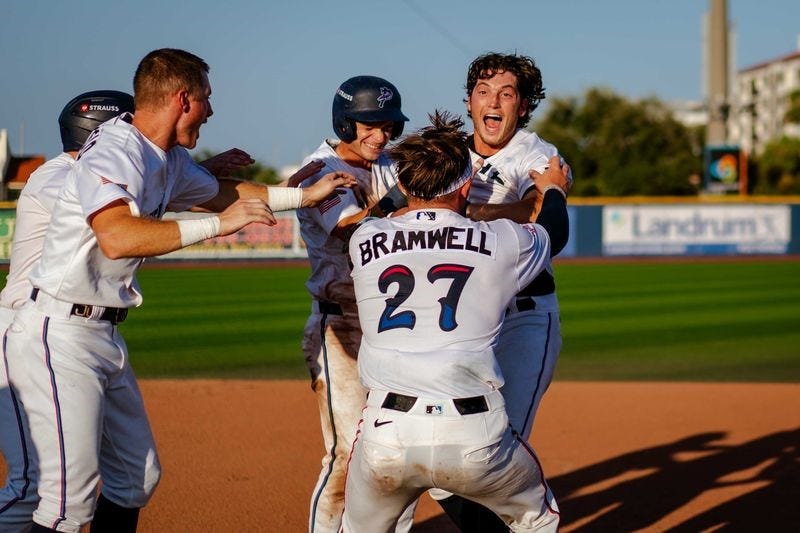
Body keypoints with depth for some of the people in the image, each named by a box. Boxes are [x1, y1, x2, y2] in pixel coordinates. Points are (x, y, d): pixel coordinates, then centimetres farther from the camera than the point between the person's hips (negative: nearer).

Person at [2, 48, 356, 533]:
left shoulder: (171, 161, 11)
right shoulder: (112, 152, -18)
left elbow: (220, 193, 30)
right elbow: (117, 237, -35)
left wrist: (304, 196, 29)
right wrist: (217, 224, -33)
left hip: (105, 336, 10)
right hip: (59, 335, -10)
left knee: (137, 478, 13)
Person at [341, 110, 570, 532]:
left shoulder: (364, 241, 10)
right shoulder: (503, 242, 6)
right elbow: (554, 232, 29)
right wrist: (554, 190, 51)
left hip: (385, 435, 1)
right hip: (476, 436, -1)